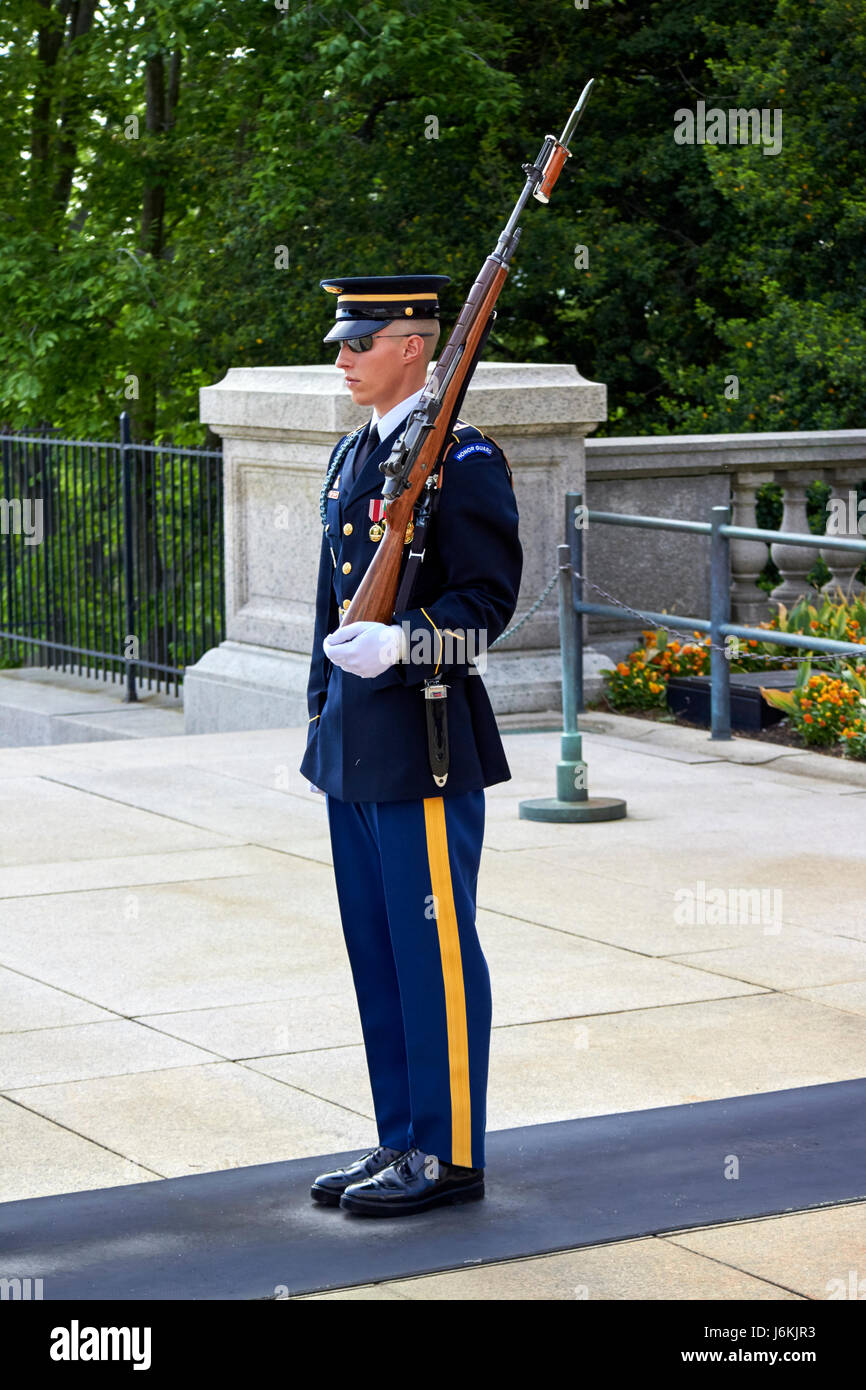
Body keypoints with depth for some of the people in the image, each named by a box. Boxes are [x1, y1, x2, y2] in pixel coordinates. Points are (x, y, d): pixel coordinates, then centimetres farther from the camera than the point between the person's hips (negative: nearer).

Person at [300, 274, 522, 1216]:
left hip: (426, 743, -9)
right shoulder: (351, 457, 15)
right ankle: (403, 1141, 22)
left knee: (434, 951, -2)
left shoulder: (462, 461, -11)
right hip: (355, 742, 9)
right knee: (374, 951, 13)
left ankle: (449, 1154, 7)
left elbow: (489, 598, -14)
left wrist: (403, 642, -29)